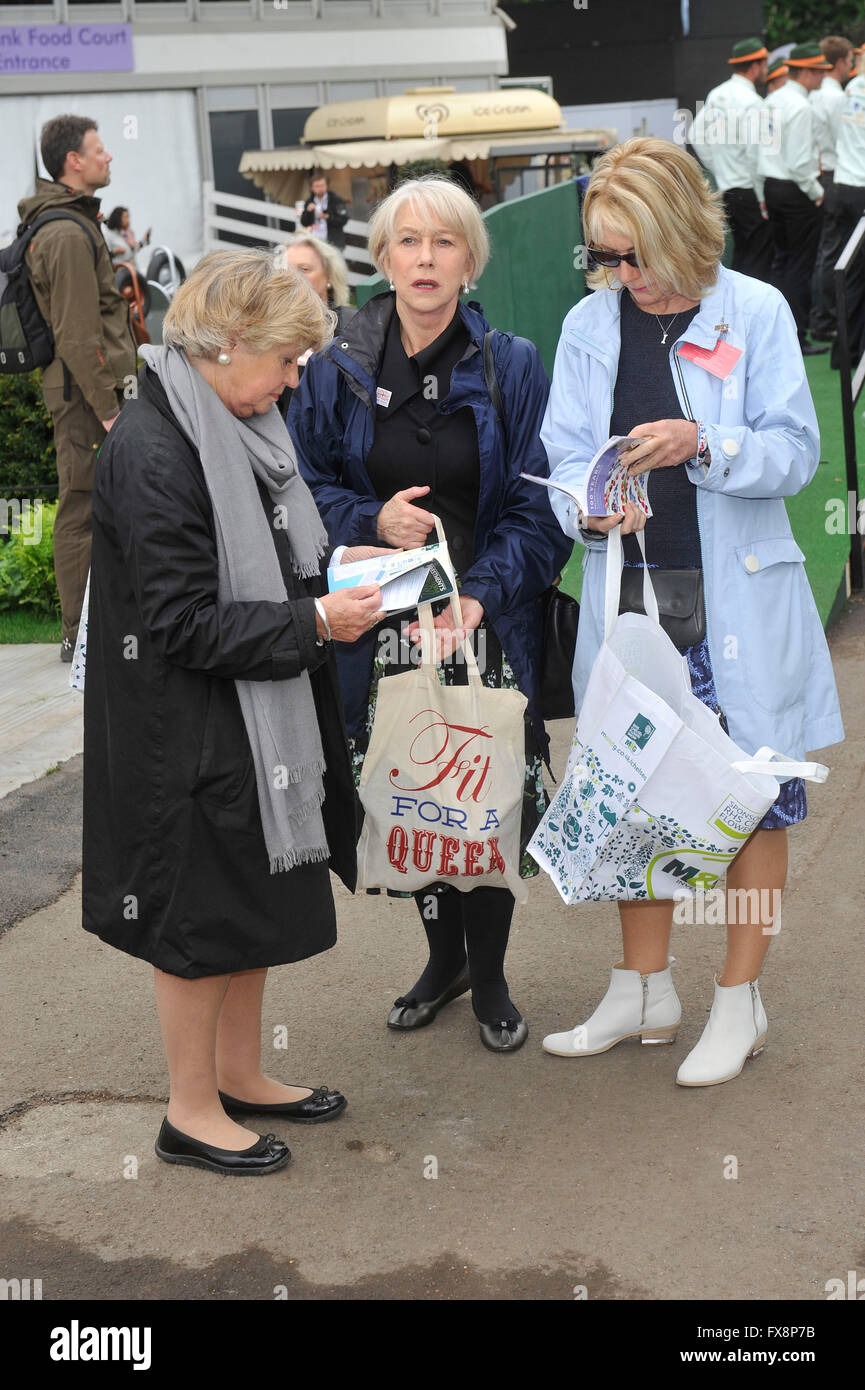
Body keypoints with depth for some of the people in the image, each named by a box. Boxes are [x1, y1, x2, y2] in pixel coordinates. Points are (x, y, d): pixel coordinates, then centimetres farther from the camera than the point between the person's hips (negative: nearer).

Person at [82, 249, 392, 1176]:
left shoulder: (234, 429, 7)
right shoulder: (151, 455, -22)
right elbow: (183, 623, -24)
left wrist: (331, 572, 3)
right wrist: (315, 622, -22)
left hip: (257, 722, 9)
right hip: (189, 738, -9)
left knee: (256, 904, 19)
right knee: (199, 921, 5)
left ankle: (239, 1074, 36)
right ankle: (192, 1111, 22)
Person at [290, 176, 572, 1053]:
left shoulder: (511, 367, -1)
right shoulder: (335, 371, 3)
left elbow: (538, 507, -3)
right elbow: (306, 490, 8)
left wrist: (482, 592, -17)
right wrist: (372, 522, -12)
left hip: (488, 626, -1)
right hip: (379, 628, 2)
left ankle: (489, 978, 23)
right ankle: (444, 956, 34)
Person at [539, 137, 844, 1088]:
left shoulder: (755, 312, -4)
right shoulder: (589, 324, 6)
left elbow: (794, 452, -7)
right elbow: (563, 454, 6)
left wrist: (702, 444, -24)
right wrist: (587, 507, -16)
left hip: (738, 601, -3)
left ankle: (739, 1000, 21)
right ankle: (642, 991, 28)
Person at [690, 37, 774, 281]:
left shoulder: (716, 95, 9)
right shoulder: (751, 102, -15)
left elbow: (697, 136, 15)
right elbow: (754, 152, -21)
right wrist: (763, 197, -15)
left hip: (725, 187, 9)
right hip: (749, 191, -9)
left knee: (740, 253, 18)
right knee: (759, 257, -6)